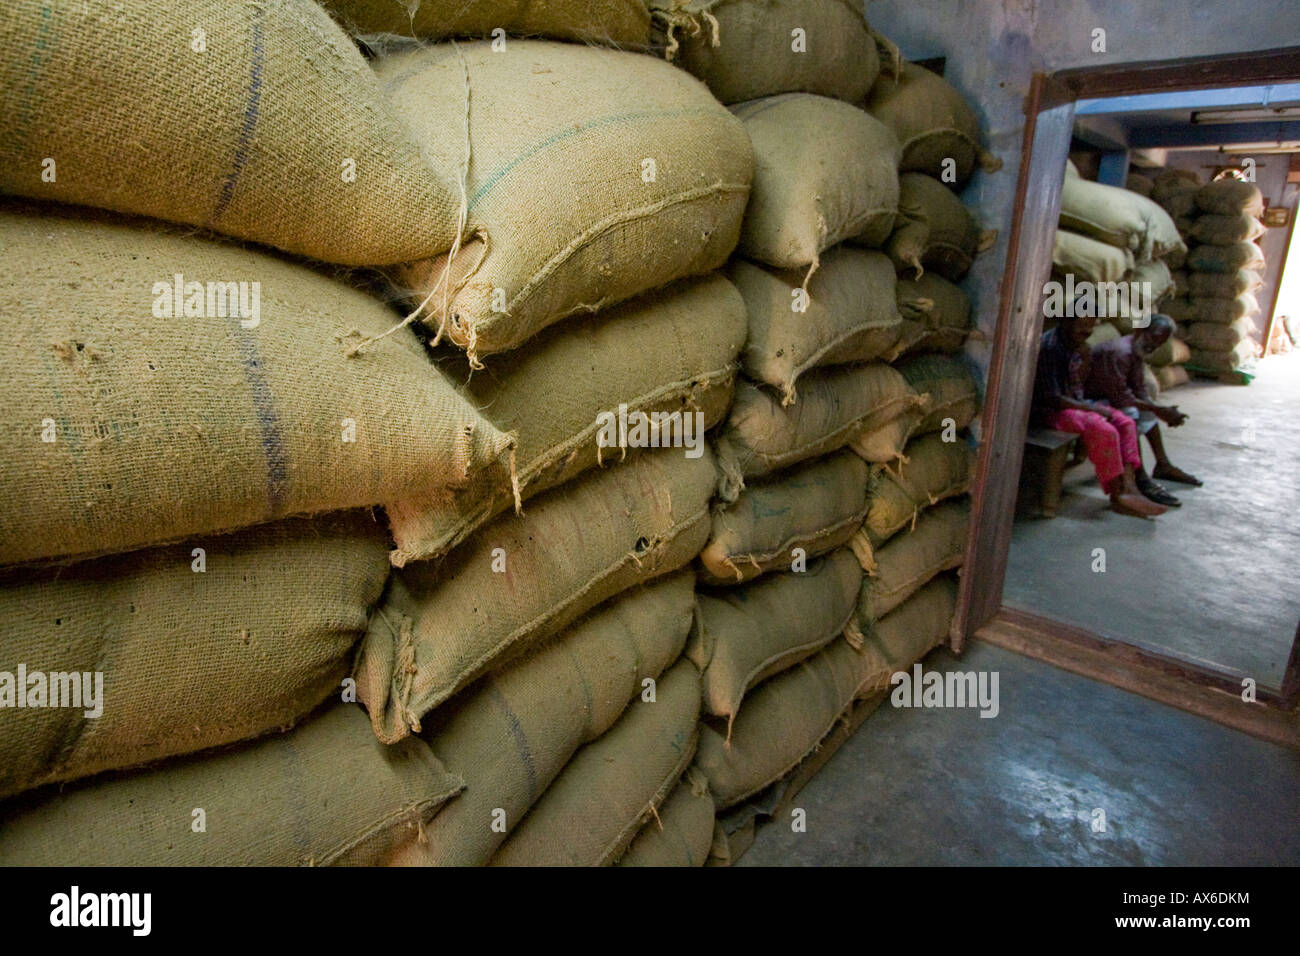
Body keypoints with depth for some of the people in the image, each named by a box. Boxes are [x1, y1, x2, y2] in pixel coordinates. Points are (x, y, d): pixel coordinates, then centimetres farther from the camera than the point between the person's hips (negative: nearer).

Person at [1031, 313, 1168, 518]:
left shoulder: (1076, 344, 9)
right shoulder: (1049, 346, -21)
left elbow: (1079, 382, 17)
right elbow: (1050, 398, -23)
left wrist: (1085, 360, -4)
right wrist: (1091, 408, -16)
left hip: (1074, 402, 10)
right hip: (1051, 410, -10)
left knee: (1125, 422, -2)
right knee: (1104, 431, -27)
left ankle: (1128, 487, -13)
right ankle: (1117, 495, -14)